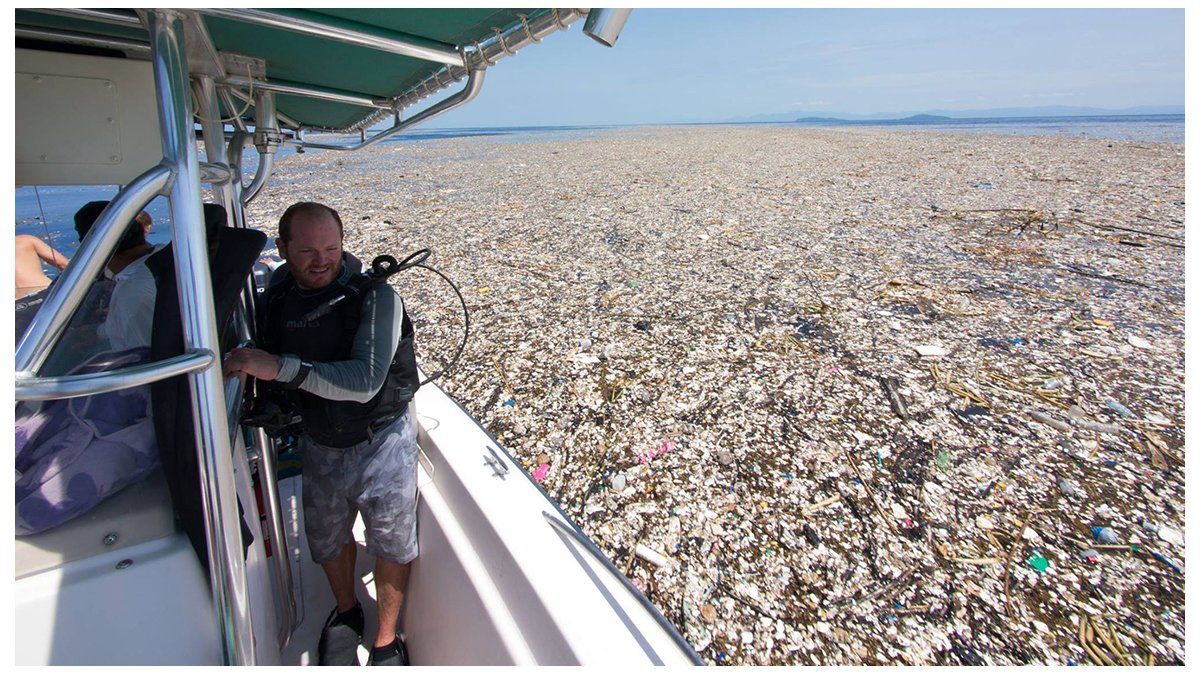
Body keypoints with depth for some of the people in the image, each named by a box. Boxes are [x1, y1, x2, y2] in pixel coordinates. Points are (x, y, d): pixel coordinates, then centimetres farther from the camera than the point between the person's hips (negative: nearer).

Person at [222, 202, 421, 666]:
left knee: (391, 544, 9)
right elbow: (266, 376, 14)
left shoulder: (375, 298, -21)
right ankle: (346, 612, 51)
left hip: (381, 441, -5)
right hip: (319, 445, 5)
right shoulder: (274, 301, -3)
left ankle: (387, 641, 33)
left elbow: (364, 381, -31)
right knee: (327, 540, 22)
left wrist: (281, 366, -35)